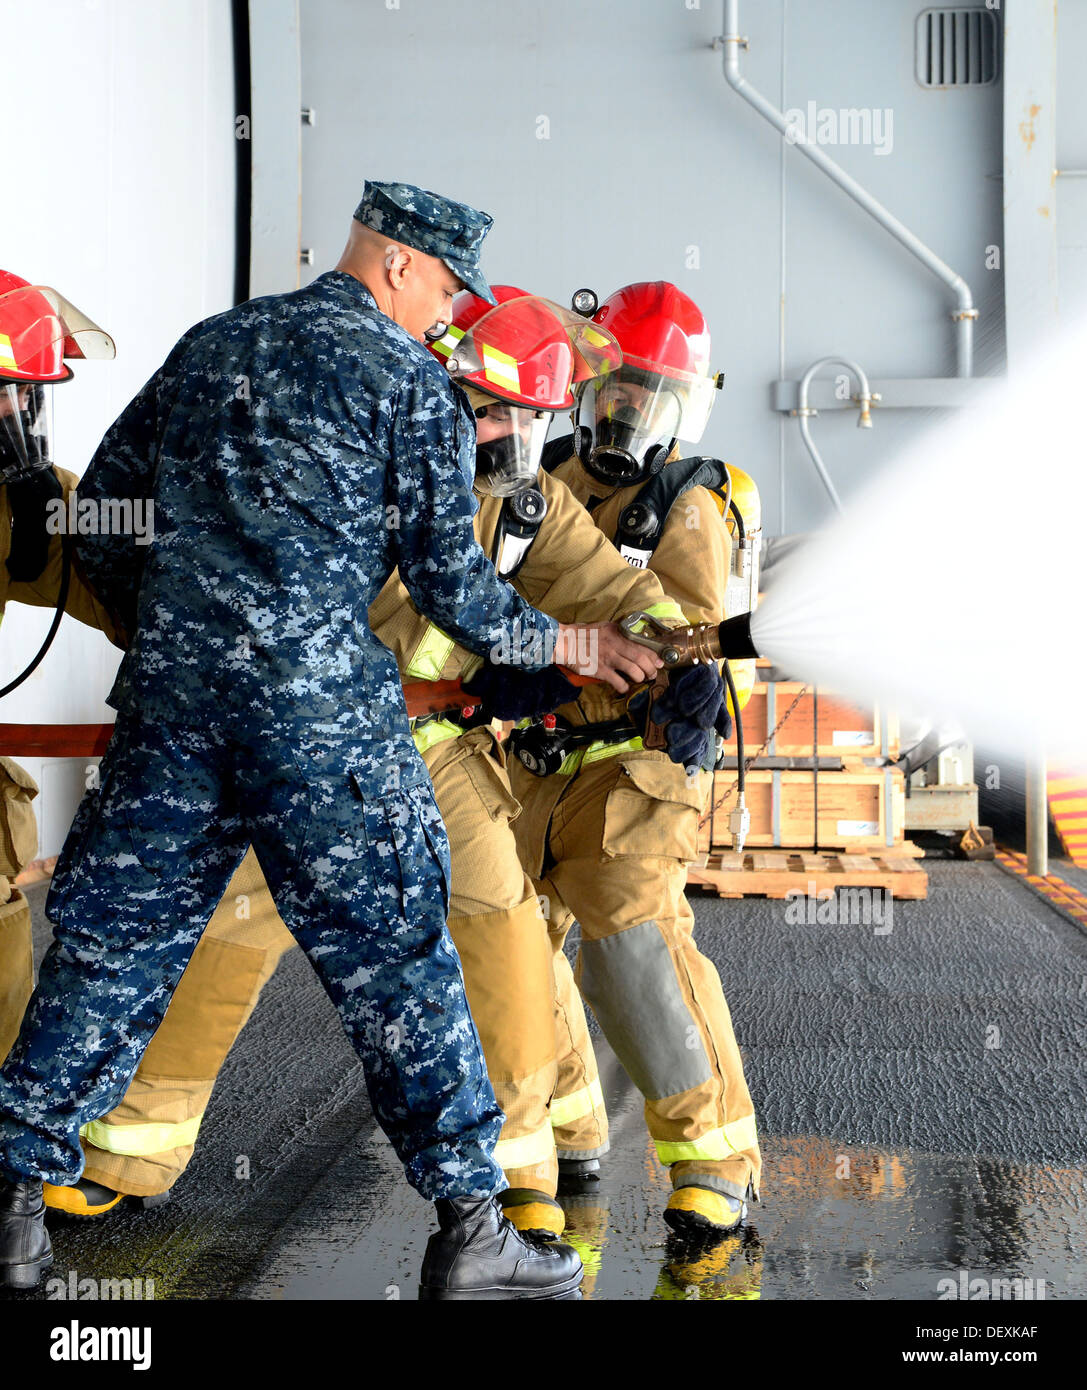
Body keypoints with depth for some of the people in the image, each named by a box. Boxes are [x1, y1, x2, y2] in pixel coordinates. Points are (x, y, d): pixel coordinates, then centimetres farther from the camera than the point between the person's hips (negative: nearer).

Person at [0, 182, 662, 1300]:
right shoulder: (410, 382, 1)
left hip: (170, 692, 5)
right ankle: (469, 1227, 8)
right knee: (393, 953, 2)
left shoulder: (209, 345, 18)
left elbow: (100, 511, 19)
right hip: (318, 704, -5)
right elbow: (449, 578, 0)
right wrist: (568, 643, 14)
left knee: (110, 940, 13)